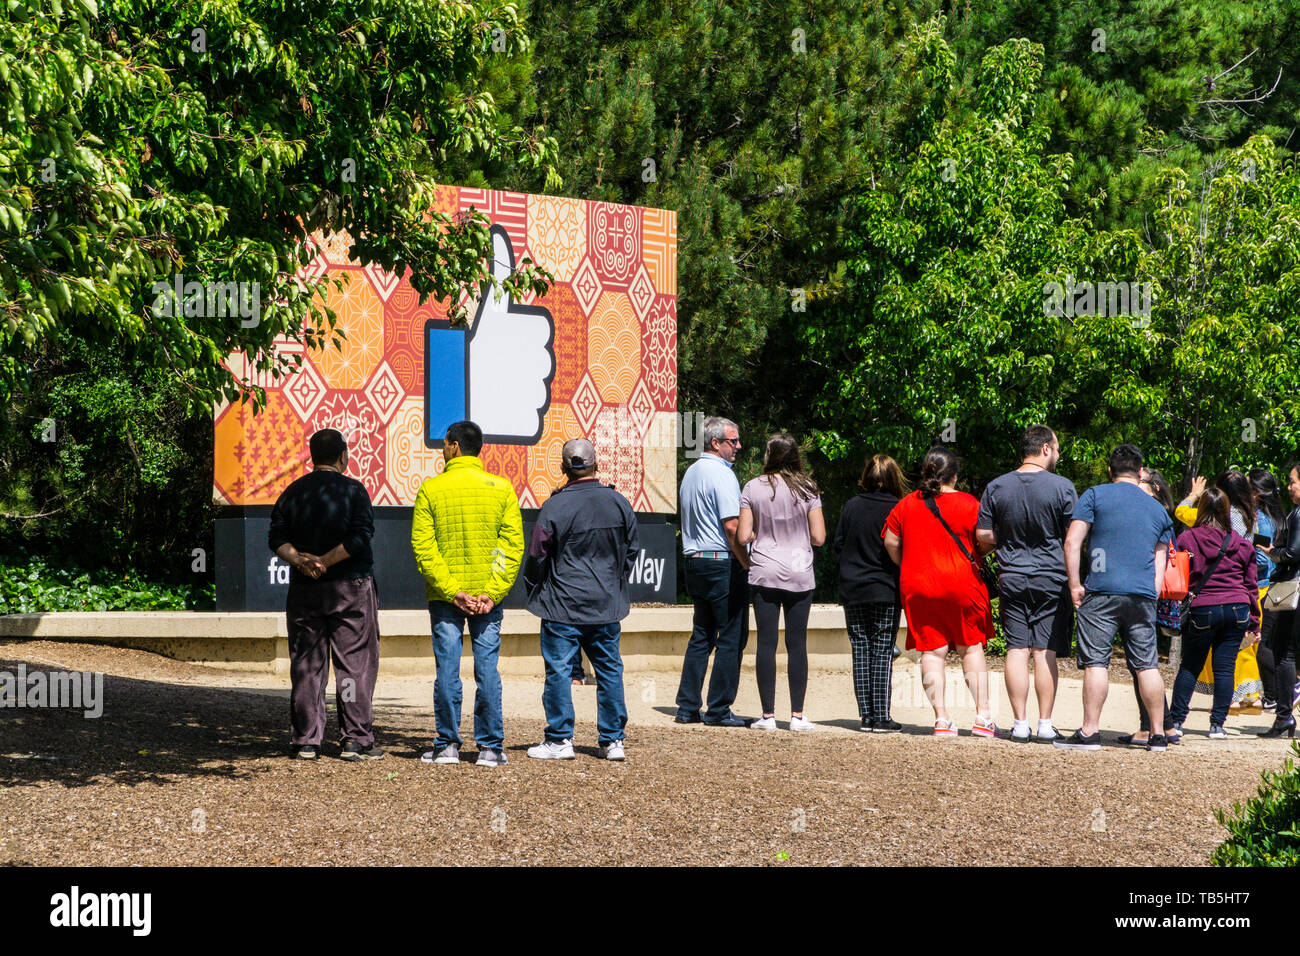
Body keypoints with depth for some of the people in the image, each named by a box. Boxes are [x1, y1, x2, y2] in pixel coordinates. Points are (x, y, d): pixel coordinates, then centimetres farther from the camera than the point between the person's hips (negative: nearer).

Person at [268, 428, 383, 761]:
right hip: (351, 587, -4)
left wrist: (300, 561, -10)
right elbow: (361, 534, -16)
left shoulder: (293, 492, 8)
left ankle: (306, 742, 6)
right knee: (355, 664, 1)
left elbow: (276, 537, 0)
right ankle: (356, 740, -2)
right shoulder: (353, 490, -4)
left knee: (306, 666, 7)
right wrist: (326, 561, -14)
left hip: (304, 591, 4)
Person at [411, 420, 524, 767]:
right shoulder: (501, 488, 2)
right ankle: (490, 747, 5)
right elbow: (513, 545, -4)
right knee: (487, 670, 4)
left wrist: (452, 591, -9)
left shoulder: (431, 489, -2)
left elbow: (423, 547, -8)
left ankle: (447, 745, 7)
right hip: (488, 596, 1)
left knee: (447, 670, 4)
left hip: (444, 596, -1)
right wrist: (492, 592, -6)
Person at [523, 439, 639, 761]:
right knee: (609, 669, 10)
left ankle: (560, 739, 4)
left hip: (563, 604, -4)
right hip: (607, 603, 4)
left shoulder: (555, 506, -12)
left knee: (559, 670, 2)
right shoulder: (619, 503, 2)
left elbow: (536, 556, -7)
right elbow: (631, 551, 12)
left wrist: (535, 593, 10)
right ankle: (612, 740, 12)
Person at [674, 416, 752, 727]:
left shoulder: (691, 472, 16)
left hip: (694, 562, 9)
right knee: (731, 637, -3)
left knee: (701, 636, 13)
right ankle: (719, 710, -3)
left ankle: (687, 707, 11)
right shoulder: (721, 474, -13)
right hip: (723, 564, -9)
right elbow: (731, 526, -20)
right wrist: (747, 564, -11)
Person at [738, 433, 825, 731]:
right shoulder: (807, 489, -1)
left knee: (766, 643, 2)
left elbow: (743, 536, -4)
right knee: (797, 644, 4)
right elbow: (819, 538, -3)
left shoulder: (752, 488, -1)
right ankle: (797, 715, 4)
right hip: (799, 575, 0)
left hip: (764, 574, 0)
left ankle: (768, 715, 1)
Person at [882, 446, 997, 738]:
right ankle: (983, 716, 7)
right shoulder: (968, 504, -6)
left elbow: (891, 542, 7)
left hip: (916, 586, 2)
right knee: (971, 648, 10)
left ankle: (941, 719, 0)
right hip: (960, 585, -2)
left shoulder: (906, 505, 4)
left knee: (932, 652, 4)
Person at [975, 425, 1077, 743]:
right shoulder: (1062, 487, -7)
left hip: (1011, 578, 2)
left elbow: (983, 536, 4)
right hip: (1051, 578, -2)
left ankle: (1020, 723, 2)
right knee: (1046, 651, 1)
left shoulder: (996, 488, 2)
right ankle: (1045, 723, 2)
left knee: (1016, 650, 4)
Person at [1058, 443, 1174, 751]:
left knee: (1095, 662, -5)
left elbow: (1072, 542, -3)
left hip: (1102, 591, -4)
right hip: (1143, 595, 4)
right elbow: (1160, 562, 19)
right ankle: (1158, 735, 10)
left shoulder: (1095, 495, 5)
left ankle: (1090, 732, -9)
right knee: (1147, 665, 7)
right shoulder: (1158, 509, 19)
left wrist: (1074, 585, 0)